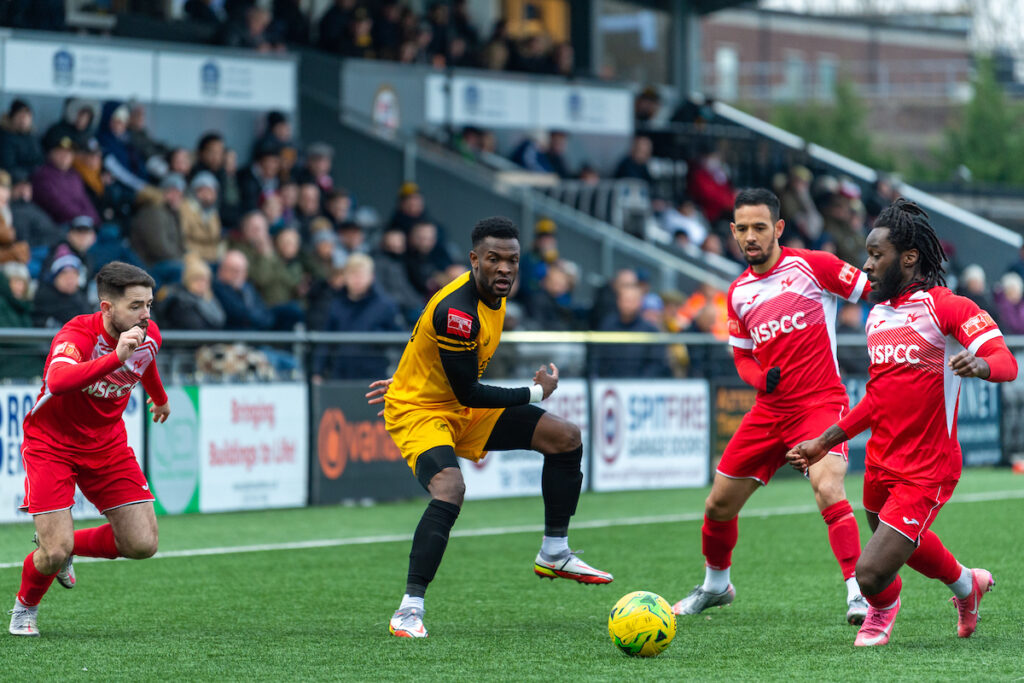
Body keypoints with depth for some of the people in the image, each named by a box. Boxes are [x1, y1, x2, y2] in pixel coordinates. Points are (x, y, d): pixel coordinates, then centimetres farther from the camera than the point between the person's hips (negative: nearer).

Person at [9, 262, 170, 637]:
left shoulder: (149, 335, -9)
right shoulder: (76, 335, -29)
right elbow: (57, 382, -51)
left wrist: (160, 398, 39)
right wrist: (116, 357, -60)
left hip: (107, 443, 6)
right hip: (51, 442, -6)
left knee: (142, 544, -6)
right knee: (54, 554, -15)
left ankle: (67, 547, 22)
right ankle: (24, 607, 20)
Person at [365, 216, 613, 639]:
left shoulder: (494, 296, 1)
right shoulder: (457, 310, -29)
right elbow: (468, 393, -24)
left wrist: (410, 380, 26)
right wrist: (536, 393, -13)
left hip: (465, 412, 9)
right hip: (418, 413, -9)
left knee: (567, 438, 3)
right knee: (449, 489, -36)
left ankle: (554, 555, 16)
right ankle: (409, 611, -31)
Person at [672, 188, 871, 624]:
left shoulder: (811, 266, -6)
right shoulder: (738, 293, 11)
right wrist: (760, 377, 0)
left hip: (820, 404, -6)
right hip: (770, 409, 6)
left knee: (828, 490, -30)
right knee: (718, 506, 10)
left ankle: (857, 593, -26)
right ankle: (715, 585, 35)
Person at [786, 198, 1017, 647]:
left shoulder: (947, 307, -12)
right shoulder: (878, 315, 11)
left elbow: (1007, 364, -21)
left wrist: (979, 364, -44)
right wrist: (824, 442, 18)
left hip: (926, 472, -7)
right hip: (881, 462, 8)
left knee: (871, 574, -11)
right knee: (908, 546, 24)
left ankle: (883, 606, 24)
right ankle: (965, 584, 54)